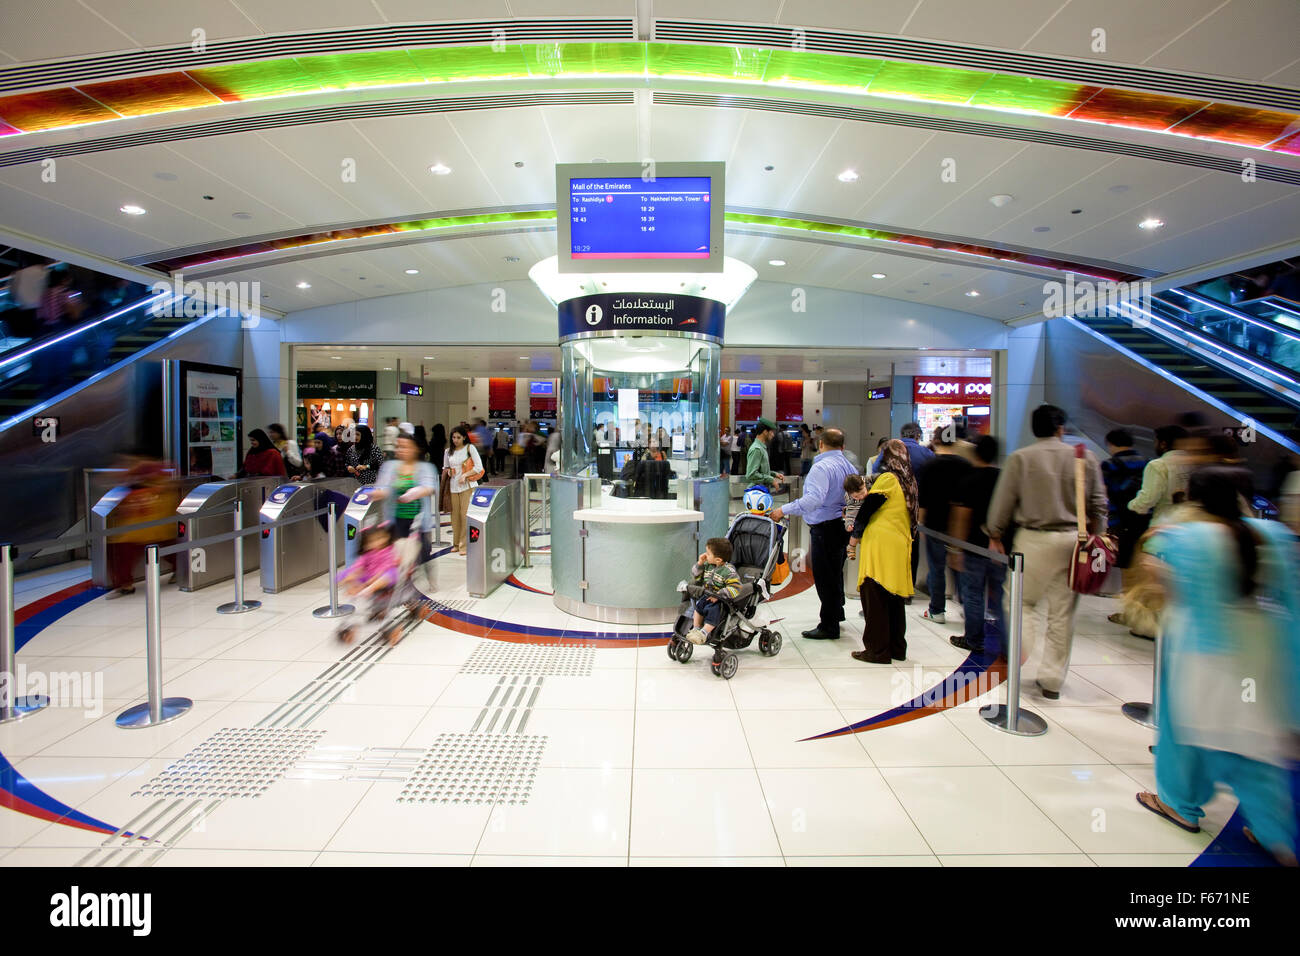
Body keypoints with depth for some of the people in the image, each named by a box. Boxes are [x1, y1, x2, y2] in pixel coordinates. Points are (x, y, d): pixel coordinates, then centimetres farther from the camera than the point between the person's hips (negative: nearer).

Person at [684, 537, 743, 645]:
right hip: (708, 595, 6)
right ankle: (696, 628, -11)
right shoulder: (708, 566, 7)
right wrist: (700, 564, 1)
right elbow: (695, 579, 16)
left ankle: (704, 633, -26)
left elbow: (735, 588, -23)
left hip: (723, 600, -6)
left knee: (713, 609, -31)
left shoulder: (729, 570, -15)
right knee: (699, 603, -22)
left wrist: (718, 595, -28)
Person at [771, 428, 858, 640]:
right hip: (843, 525, 9)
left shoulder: (822, 467, -18)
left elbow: (814, 498, -31)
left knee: (825, 576, -1)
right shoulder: (849, 467, 10)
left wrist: (785, 510, -30)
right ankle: (837, 611, 41)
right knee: (835, 572, 24)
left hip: (825, 527, -9)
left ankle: (829, 626, 8)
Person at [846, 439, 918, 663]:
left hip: (880, 544, -8)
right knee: (893, 596, 16)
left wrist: (853, 542, 0)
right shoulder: (908, 482, 14)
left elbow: (867, 510, -9)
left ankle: (877, 650, 3)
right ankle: (897, 648, 25)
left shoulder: (887, 478, -9)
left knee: (874, 597, -1)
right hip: (900, 546, 8)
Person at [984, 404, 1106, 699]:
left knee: (1021, 598, 13)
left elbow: (1003, 501, -2)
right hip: (1074, 539, 3)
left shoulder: (1021, 457, -4)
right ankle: (1052, 680, 16)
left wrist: (995, 536, 7)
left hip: (1035, 538, -3)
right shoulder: (1085, 457, 5)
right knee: (1063, 612, 8)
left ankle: (1025, 643, -11)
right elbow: (1098, 504, 8)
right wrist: (1095, 537, 19)